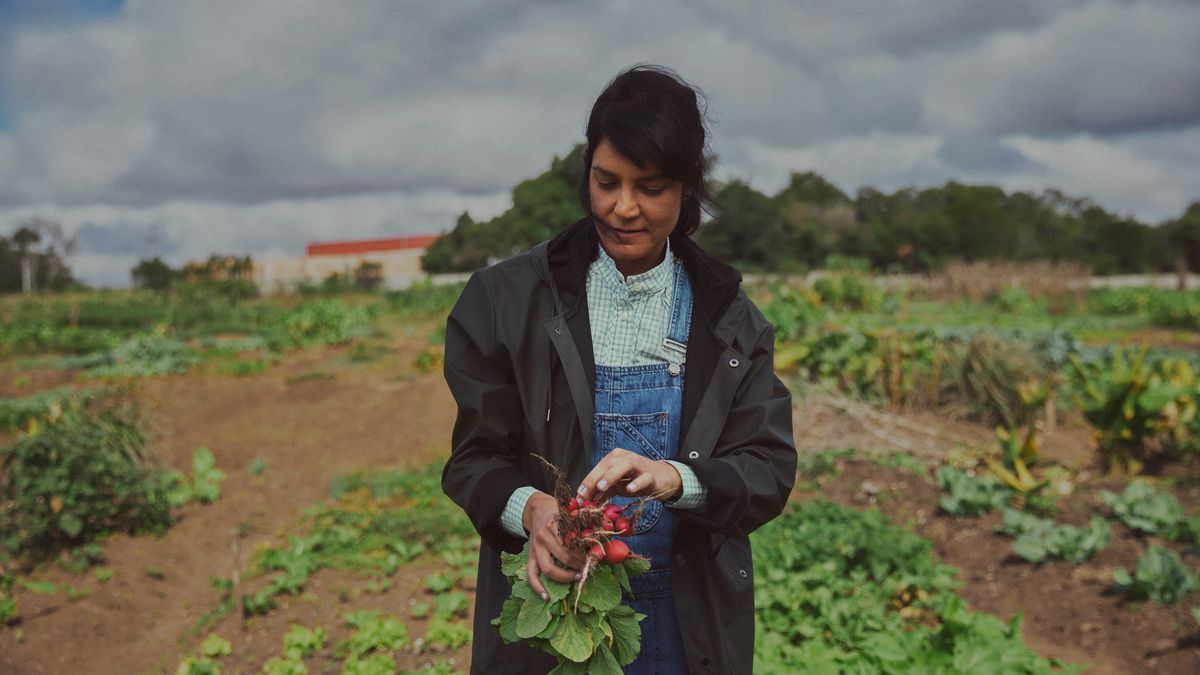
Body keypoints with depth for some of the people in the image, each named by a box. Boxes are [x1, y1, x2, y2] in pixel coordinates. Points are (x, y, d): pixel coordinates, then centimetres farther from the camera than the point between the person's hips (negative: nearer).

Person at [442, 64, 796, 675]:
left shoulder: (729, 318, -2)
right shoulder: (509, 298, -6)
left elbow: (770, 471, -7)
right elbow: (473, 459, -4)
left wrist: (673, 478, -27)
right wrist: (530, 507, -26)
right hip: (543, 612, -1)